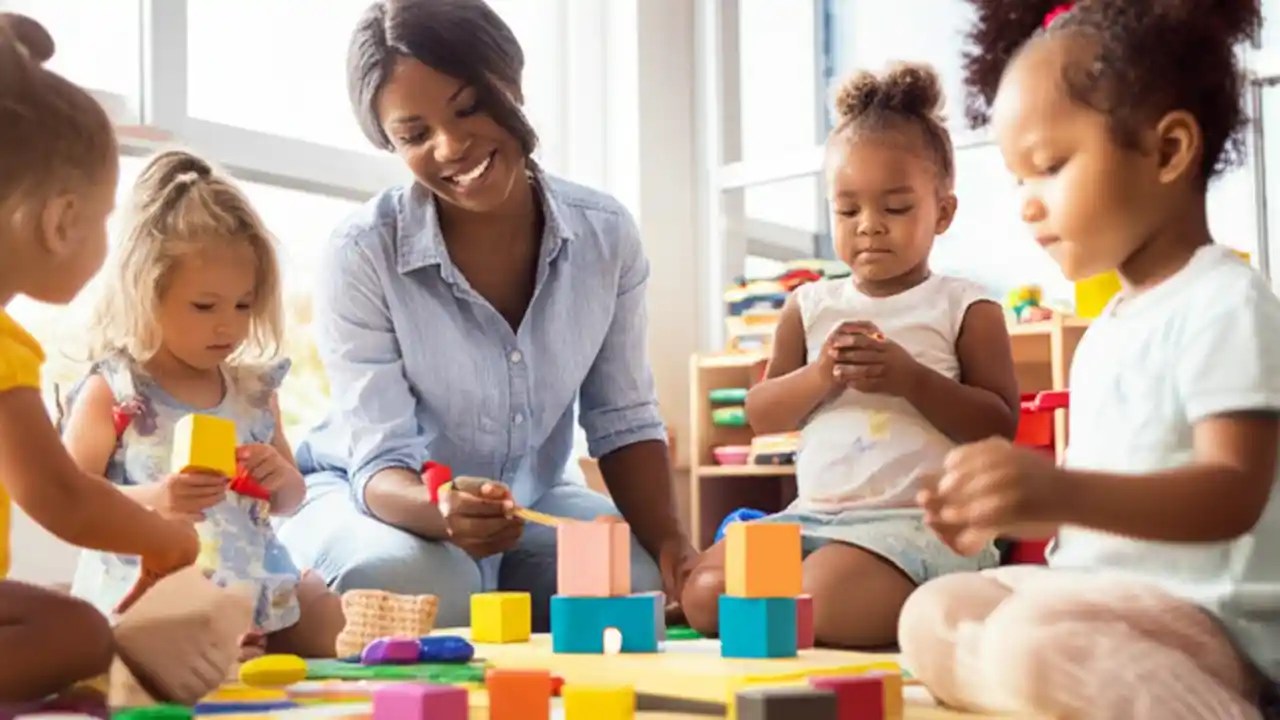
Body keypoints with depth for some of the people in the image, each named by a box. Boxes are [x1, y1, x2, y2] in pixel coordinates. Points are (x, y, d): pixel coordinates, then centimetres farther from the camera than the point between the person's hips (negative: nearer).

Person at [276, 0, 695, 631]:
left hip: (529, 503, 4)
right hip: (372, 499, -3)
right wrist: (443, 512, -47)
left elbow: (623, 420, -3)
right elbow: (380, 462, -24)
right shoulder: (363, 253, -24)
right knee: (415, 581, -37)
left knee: (642, 582, -22)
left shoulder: (605, 234, -11)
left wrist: (667, 541, -20)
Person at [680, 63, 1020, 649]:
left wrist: (909, 377, -16)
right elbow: (761, 415, 12)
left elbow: (1000, 425, -4)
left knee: (820, 598, -31)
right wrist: (820, 375, -8)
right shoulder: (810, 306, 14)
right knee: (705, 593, -11)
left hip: (915, 518, -6)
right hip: (812, 514, 6)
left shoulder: (964, 309, 3)